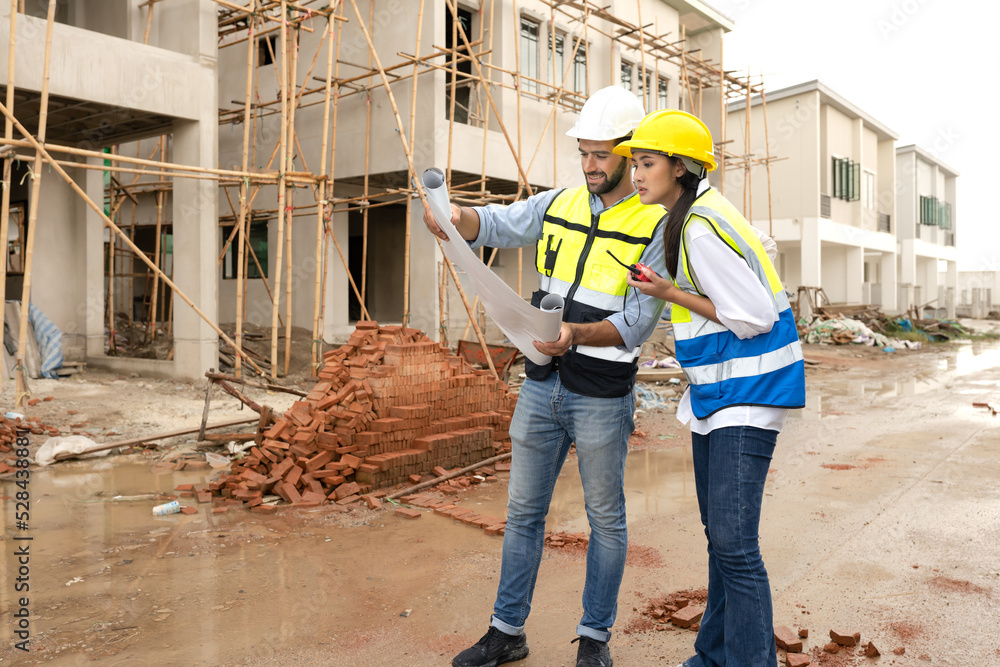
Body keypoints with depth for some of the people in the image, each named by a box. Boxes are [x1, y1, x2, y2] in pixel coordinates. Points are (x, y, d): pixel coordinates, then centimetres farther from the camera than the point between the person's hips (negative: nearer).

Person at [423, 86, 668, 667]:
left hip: (603, 396, -4)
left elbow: (638, 322, -13)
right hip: (542, 384, 5)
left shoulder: (655, 225, -7)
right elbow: (495, 225, 3)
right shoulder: (558, 204, 9)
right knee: (524, 510, 12)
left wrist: (576, 335, -30)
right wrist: (452, 216, -19)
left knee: (606, 518, 10)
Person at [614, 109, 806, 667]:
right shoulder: (692, 218, 11)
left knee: (733, 541, -10)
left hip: (747, 395, -10)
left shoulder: (703, 230, -19)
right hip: (717, 392, 10)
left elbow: (754, 317, -21)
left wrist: (671, 295, -15)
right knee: (720, 534, 16)